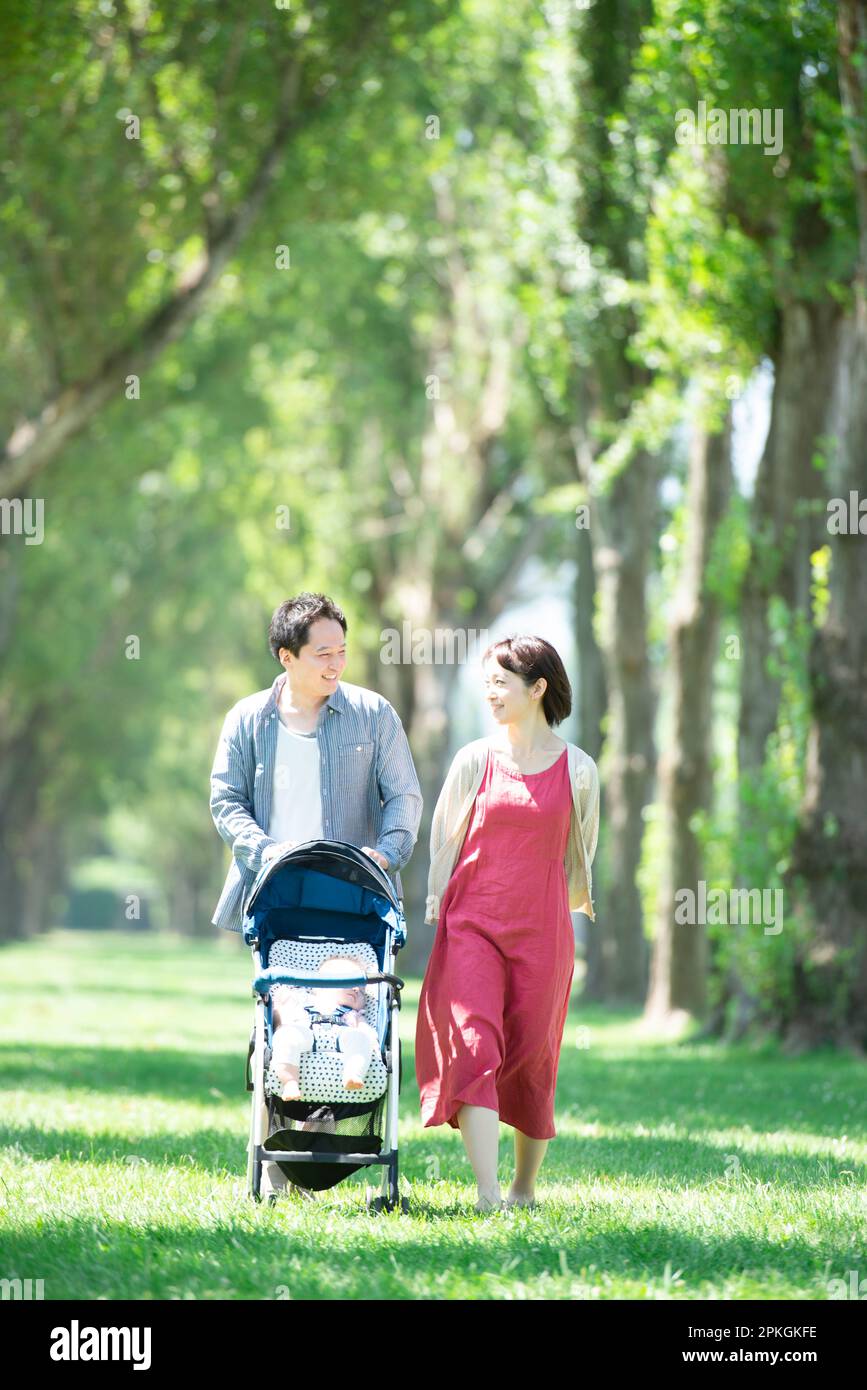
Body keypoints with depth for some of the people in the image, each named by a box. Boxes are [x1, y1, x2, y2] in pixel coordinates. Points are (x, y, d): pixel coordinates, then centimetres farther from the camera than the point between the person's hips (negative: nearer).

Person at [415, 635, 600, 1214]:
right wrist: (438, 907, 7)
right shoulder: (475, 759, 5)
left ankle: (525, 1187, 24)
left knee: (531, 1059, 5)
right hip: (472, 925, 0)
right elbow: (445, 840, 10)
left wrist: (577, 899, 22)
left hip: (541, 930, 0)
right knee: (474, 1047, -15)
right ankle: (487, 1196, -20)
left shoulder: (577, 769, 4)